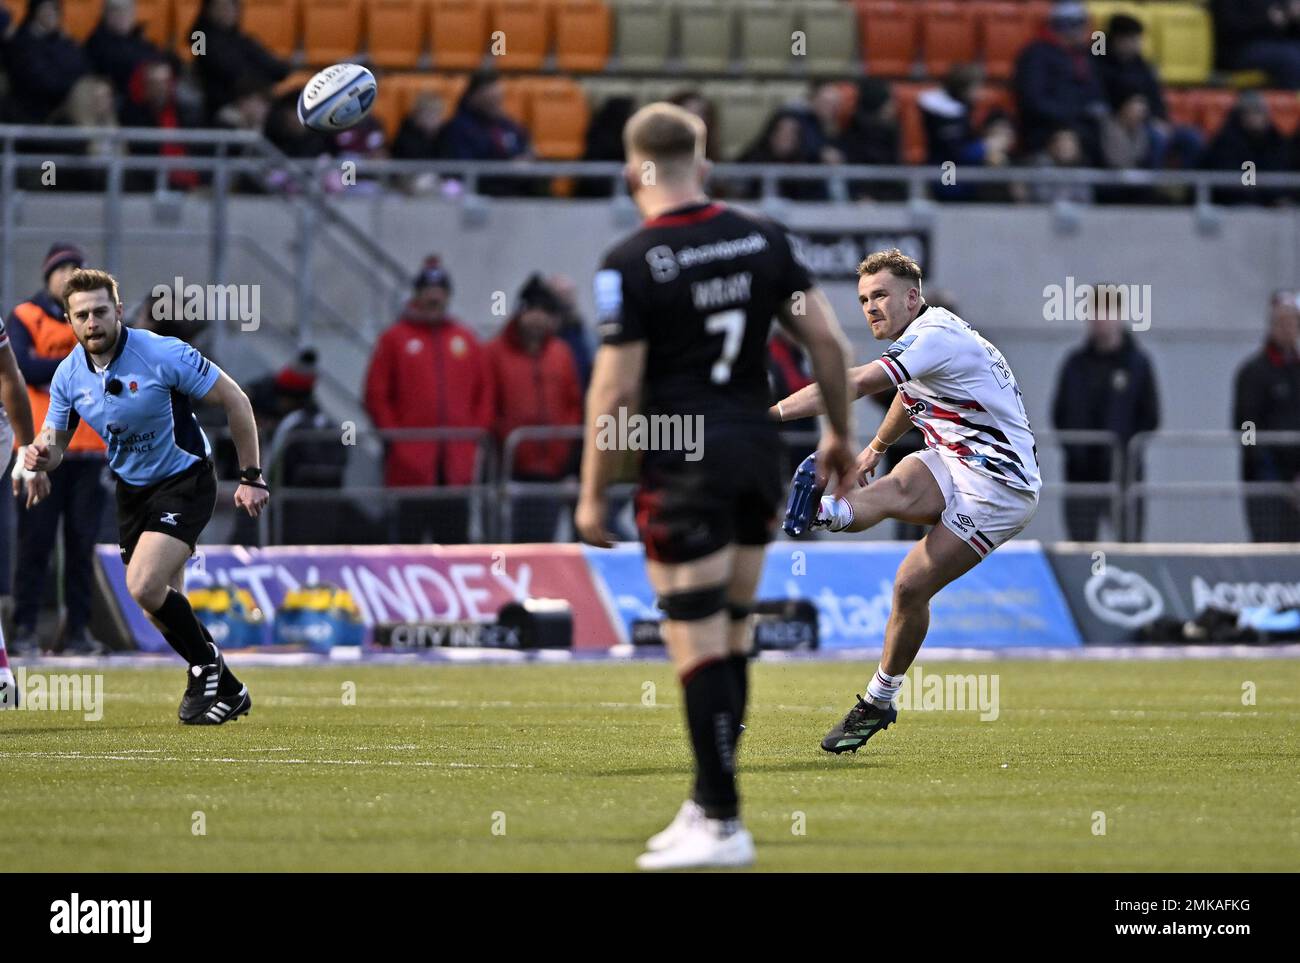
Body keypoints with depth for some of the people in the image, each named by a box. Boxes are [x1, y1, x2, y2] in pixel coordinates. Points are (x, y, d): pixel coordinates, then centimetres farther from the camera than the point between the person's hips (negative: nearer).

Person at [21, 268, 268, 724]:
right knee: (163, 609, 9)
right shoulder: (69, 375, -6)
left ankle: (207, 666, -2)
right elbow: (54, 443, 3)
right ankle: (225, 689, 28)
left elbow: (234, 400, -15)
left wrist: (251, 477, -14)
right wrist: (41, 455, -23)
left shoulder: (163, 354, -22)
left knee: (145, 587, -24)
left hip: (185, 480, -6)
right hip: (131, 489, 6)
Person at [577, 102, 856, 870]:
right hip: (759, 448, 6)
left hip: (685, 465, -6)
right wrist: (841, 434, 17)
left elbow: (615, 391, -11)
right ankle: (710, 801, 20)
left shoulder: (632, 264, -10)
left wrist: (593, 495, -3)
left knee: (698, 642, -4)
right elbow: (828, 339, 4)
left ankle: (722, 824, -4)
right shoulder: (763, 239, 5)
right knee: (732, 633, 15)